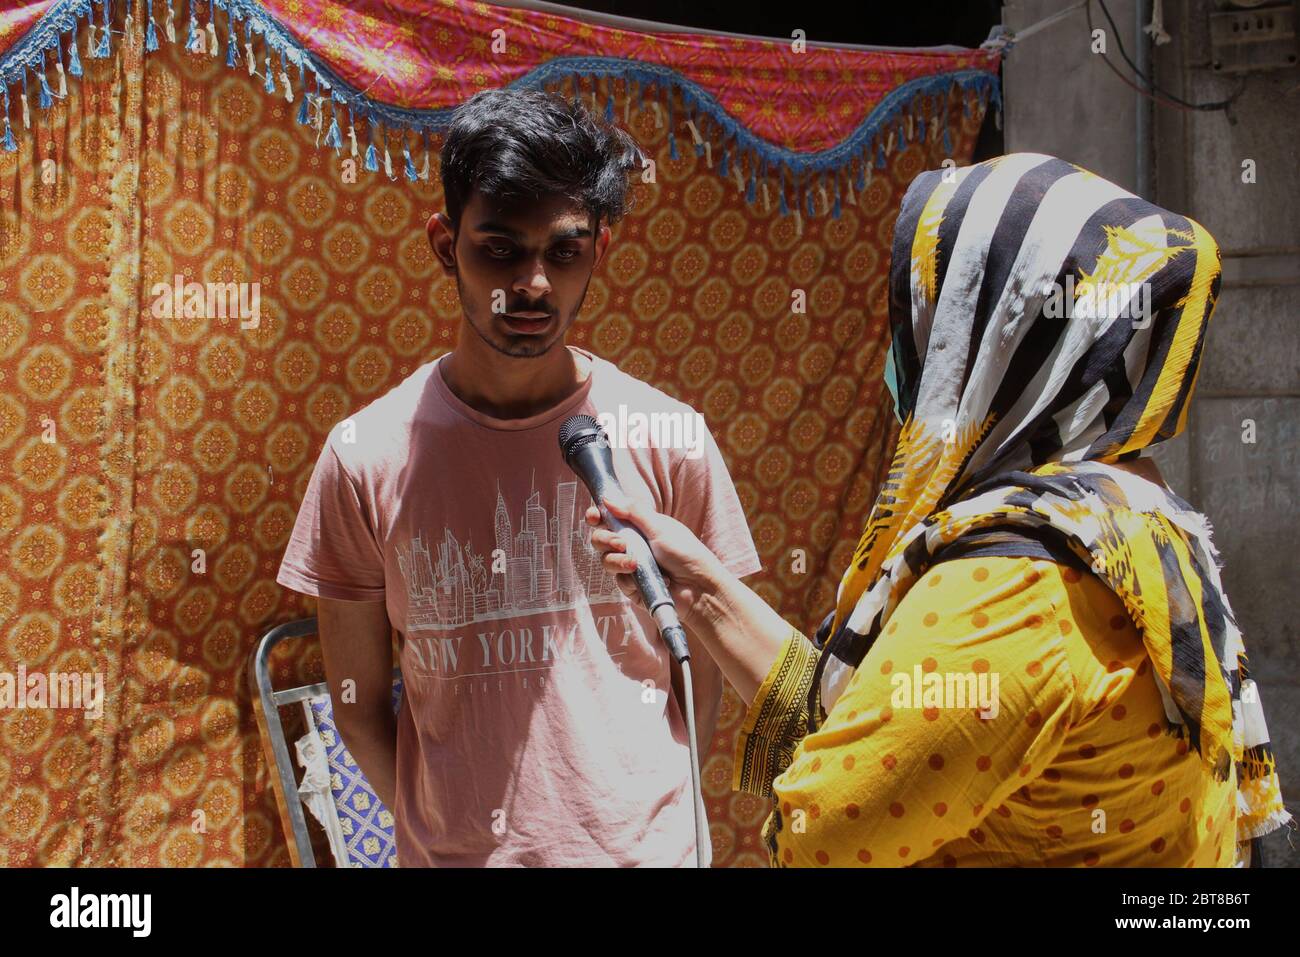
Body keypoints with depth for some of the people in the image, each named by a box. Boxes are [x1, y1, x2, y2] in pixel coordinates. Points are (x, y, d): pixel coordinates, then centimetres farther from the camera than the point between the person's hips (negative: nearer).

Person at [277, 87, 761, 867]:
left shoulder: (669, 440, -8)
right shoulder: (367, 456, -8)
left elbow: (702, 678, 1)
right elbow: (358, 701, 0)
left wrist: (641, 823, -3)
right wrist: (445, 834, -5)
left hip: (647, 848, 1)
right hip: (454, 853, 0)